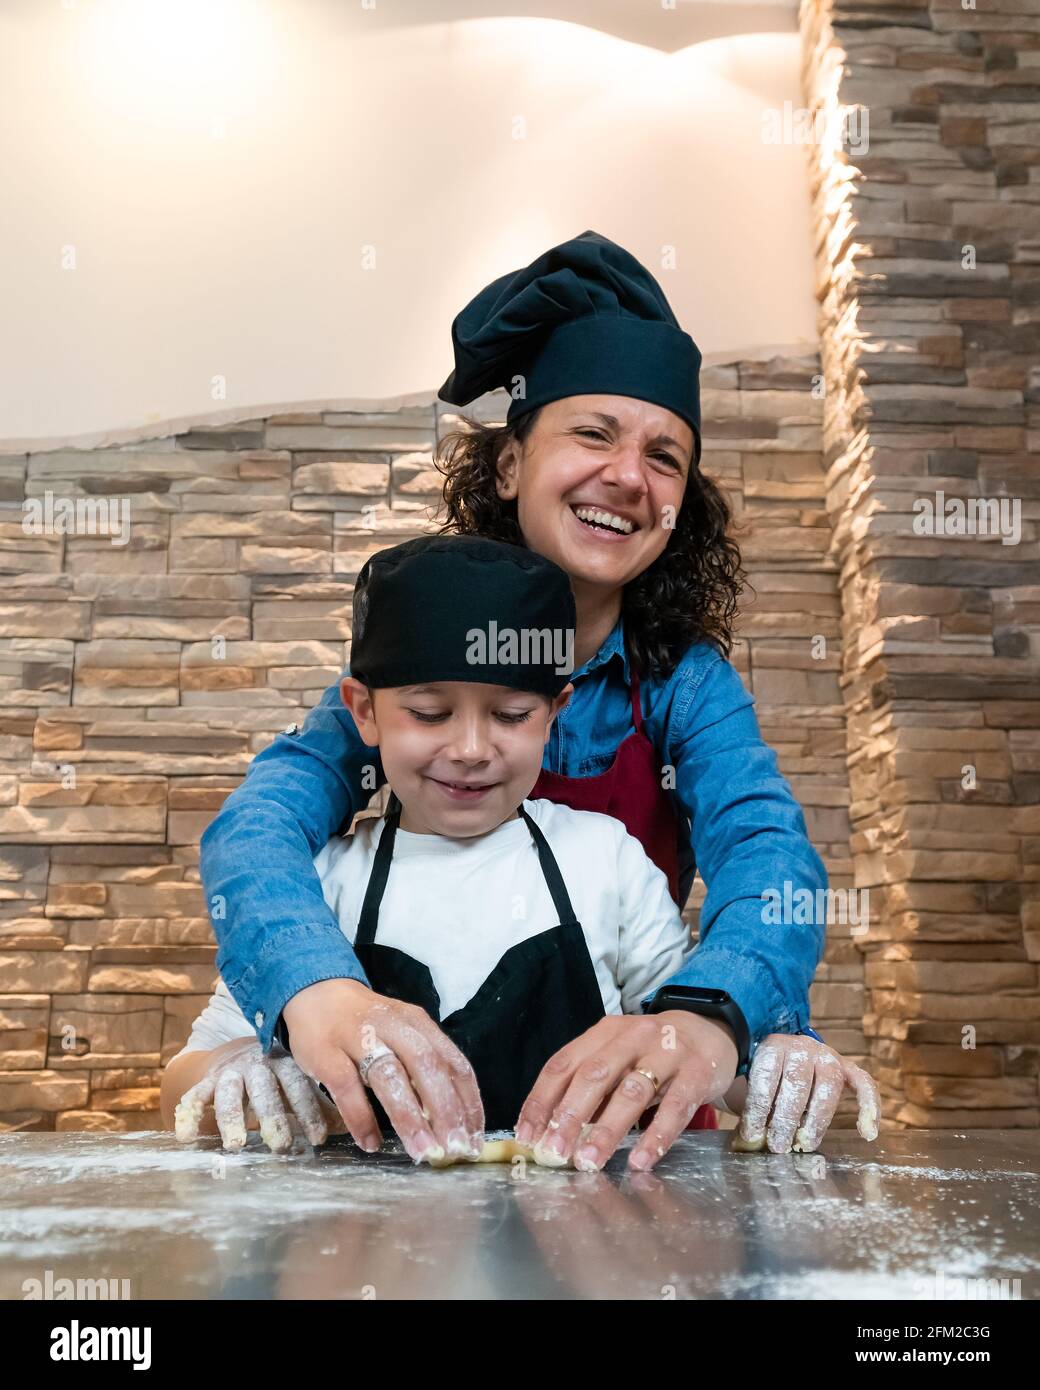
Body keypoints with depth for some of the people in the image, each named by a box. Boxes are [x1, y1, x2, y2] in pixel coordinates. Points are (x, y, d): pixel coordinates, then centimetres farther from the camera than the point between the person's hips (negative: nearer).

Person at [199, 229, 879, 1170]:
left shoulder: (687, 681, -5)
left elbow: (768, 851, -20)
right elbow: (260, 822, -19)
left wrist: (709, 1015, -41)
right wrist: (319, 990, -40)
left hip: (622, 1139, 1)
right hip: (423, 1128, -1)